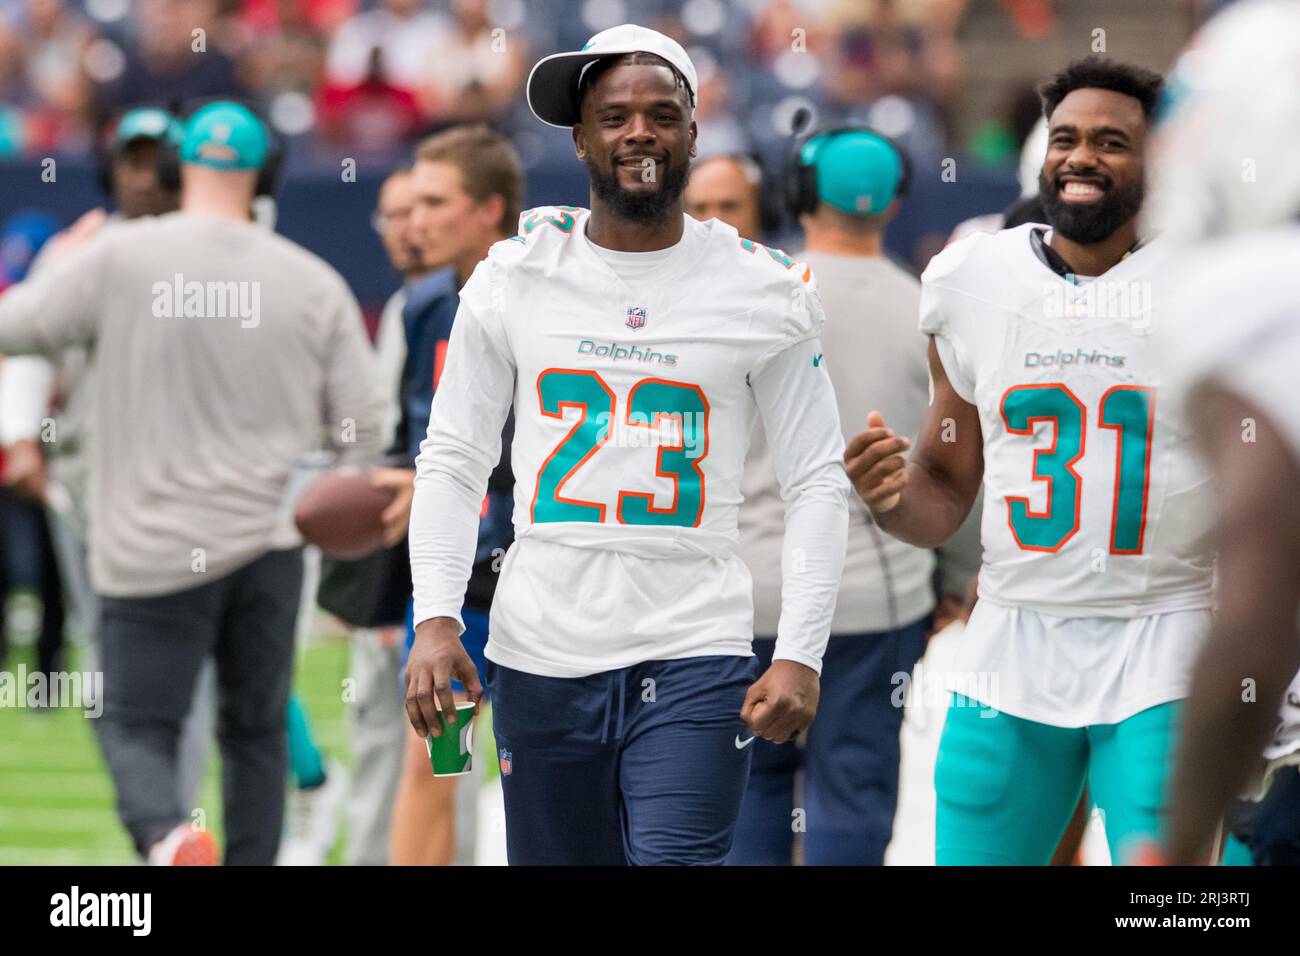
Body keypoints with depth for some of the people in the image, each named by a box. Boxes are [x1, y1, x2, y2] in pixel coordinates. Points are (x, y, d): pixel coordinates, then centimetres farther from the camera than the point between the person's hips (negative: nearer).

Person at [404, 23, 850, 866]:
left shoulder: (765, 290, 2)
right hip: (541, 656, 2)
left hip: (695, 658, -2)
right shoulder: (514, 276, 6)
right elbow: (452, 461, 7)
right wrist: (436, 617, -7)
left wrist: (801, 654, -8)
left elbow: (819, 483, 3)